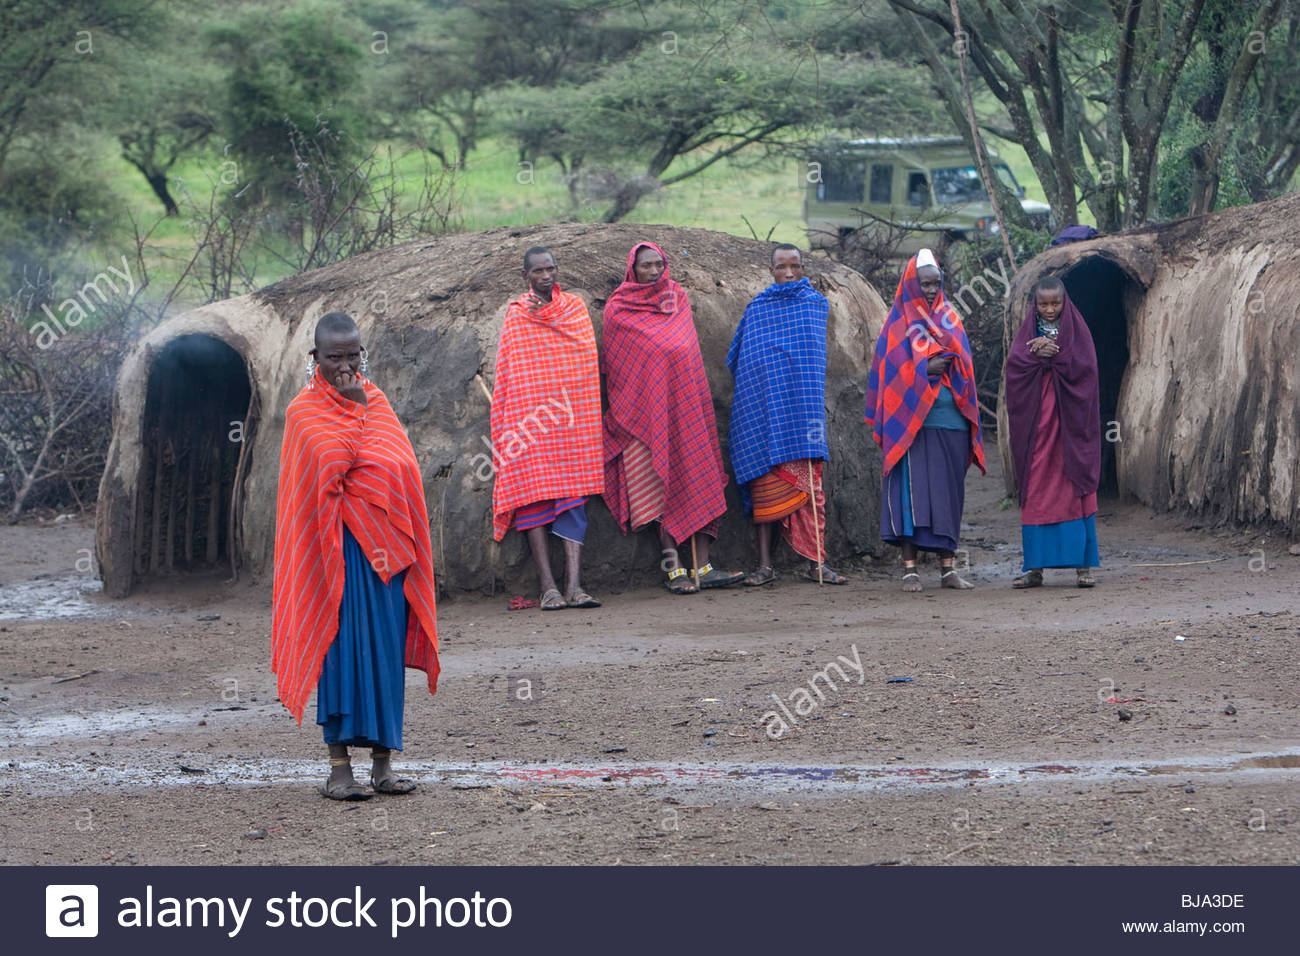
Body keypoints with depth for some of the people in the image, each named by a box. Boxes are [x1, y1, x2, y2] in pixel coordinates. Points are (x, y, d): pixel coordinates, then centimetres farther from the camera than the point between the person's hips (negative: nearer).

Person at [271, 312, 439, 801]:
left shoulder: (376, 401, 14)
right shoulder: (304, 411, -3)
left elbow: (402, 467, 15)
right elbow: (332, 465, -18)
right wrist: (354, 409, -14)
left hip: (386, 542, 5)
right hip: (339, 547, -5)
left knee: (386, 649, 5)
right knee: (343, 647, -8)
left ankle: (383, 762, 10)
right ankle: (339, 766, -6)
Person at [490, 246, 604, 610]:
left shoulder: (576, 308, 13)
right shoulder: (516, 316, 9)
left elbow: (589, 364, 12)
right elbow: (507, 375, 8)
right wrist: (508, 425, 1)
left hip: (572, 419, 1)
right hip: (529, 413, -1)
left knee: (573, 497, -7)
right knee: (534, 497, -5)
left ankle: (574, 586, -12)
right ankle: (548, 587, -6)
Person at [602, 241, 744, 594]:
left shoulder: (677, 298, 12)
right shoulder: (618, 310, 2)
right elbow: (615, 366, 3)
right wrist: (626, 411, -2)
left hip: (685, 403, 4)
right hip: (647, 410, -4)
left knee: (699, 484, -2)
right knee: (661, 486, -7)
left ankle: (702, 567, -3)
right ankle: (674, 569, -8)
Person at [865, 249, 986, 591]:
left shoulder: (950, 320, 16)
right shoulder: (898, 324, 3)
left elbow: (964, 367, 17)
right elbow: (890, 371, -3)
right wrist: (926, 369, -12)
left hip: (951, 420, 5)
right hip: (913, 421, -4)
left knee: (949, 493, 5)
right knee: (913, 490, -7)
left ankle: (948, 568, 9)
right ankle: (910, 569, -5)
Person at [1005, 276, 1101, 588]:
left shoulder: (1077, 329, 6)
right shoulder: (1028, 331, 12)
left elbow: (1084, 366, -8)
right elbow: (1014, 366, -2)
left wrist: (1051, 351, -11)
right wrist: (1036, 354, -18)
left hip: (1070, 420, -2)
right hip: (1036, 421, 2)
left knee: (1075, 489, -6)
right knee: (1035, 492, -1)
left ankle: (1082, 564, -5)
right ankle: (1035, 567, 0)